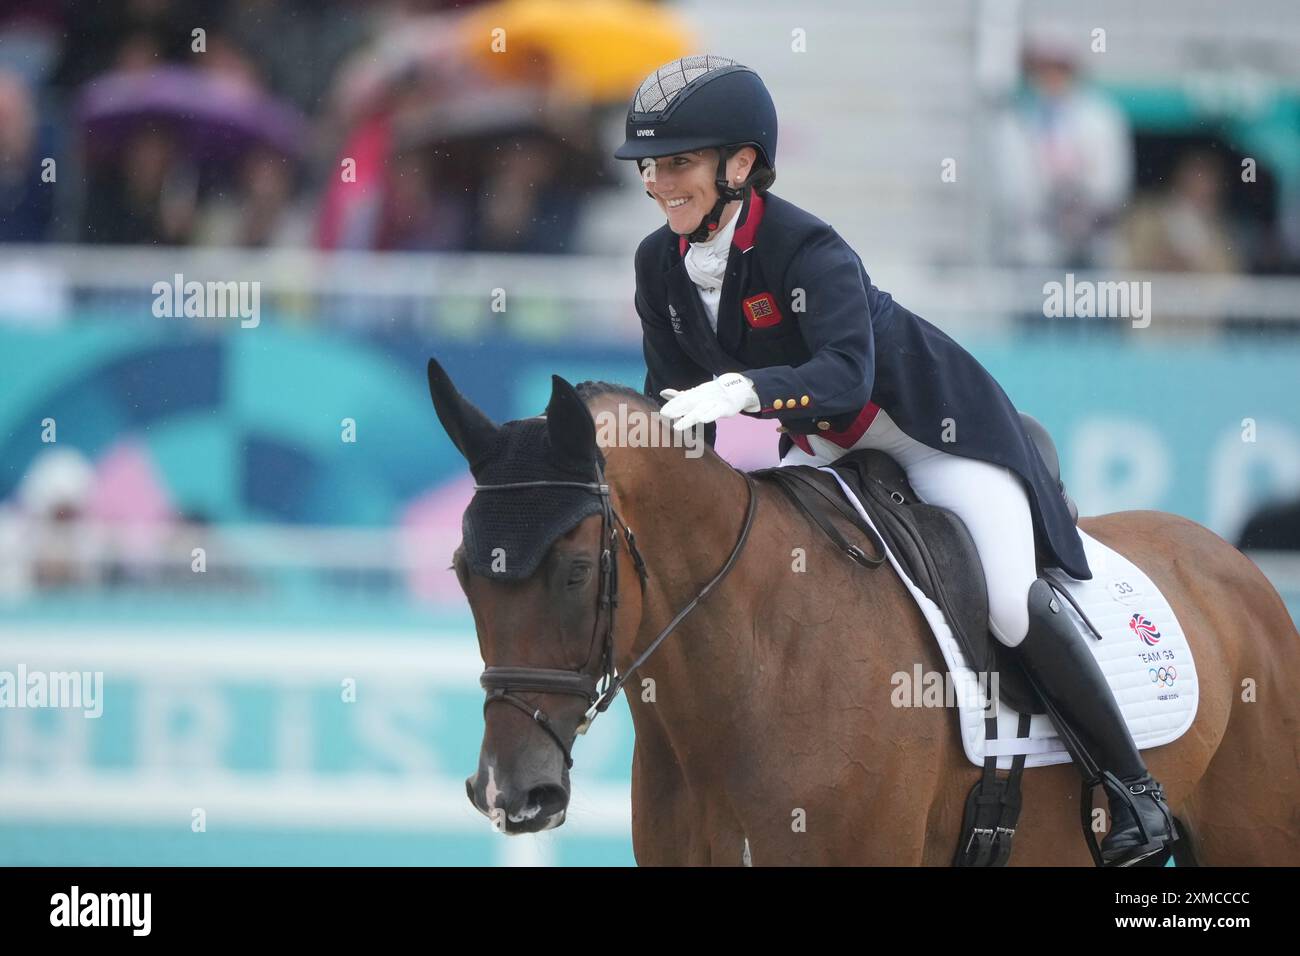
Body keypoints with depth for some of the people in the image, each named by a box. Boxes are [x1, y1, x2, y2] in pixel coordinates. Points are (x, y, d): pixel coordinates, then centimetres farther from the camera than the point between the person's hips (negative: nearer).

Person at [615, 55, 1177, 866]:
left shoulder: (808, 249, -31)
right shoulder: (660, 264, -9)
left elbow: (845, 374, -46)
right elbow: (673, 390, -2)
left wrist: (747, 392, -62)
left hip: (931, 426, -8)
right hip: (818, 446, 8)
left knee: (1012, 607, -20)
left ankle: (1136, 789, -6)